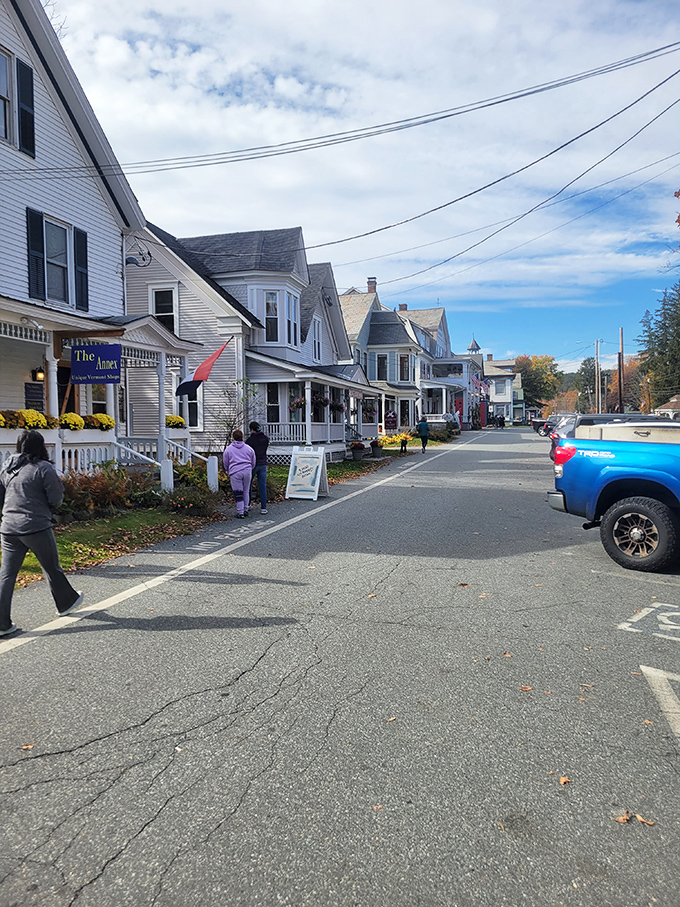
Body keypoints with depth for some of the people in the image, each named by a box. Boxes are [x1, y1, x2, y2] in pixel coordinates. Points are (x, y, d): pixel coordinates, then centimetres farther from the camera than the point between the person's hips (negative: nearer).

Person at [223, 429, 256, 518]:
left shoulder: (228, 449, 4)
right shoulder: (249, 449, 9)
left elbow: (225, 463, 11)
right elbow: (253, 463, 16)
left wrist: (228, 472, 27)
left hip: (235, 473, -3)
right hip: (247, 471, 3)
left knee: (238, 493, 1)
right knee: (246, 491, 15)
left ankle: (240, 513, 3)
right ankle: (245, 510, 22)